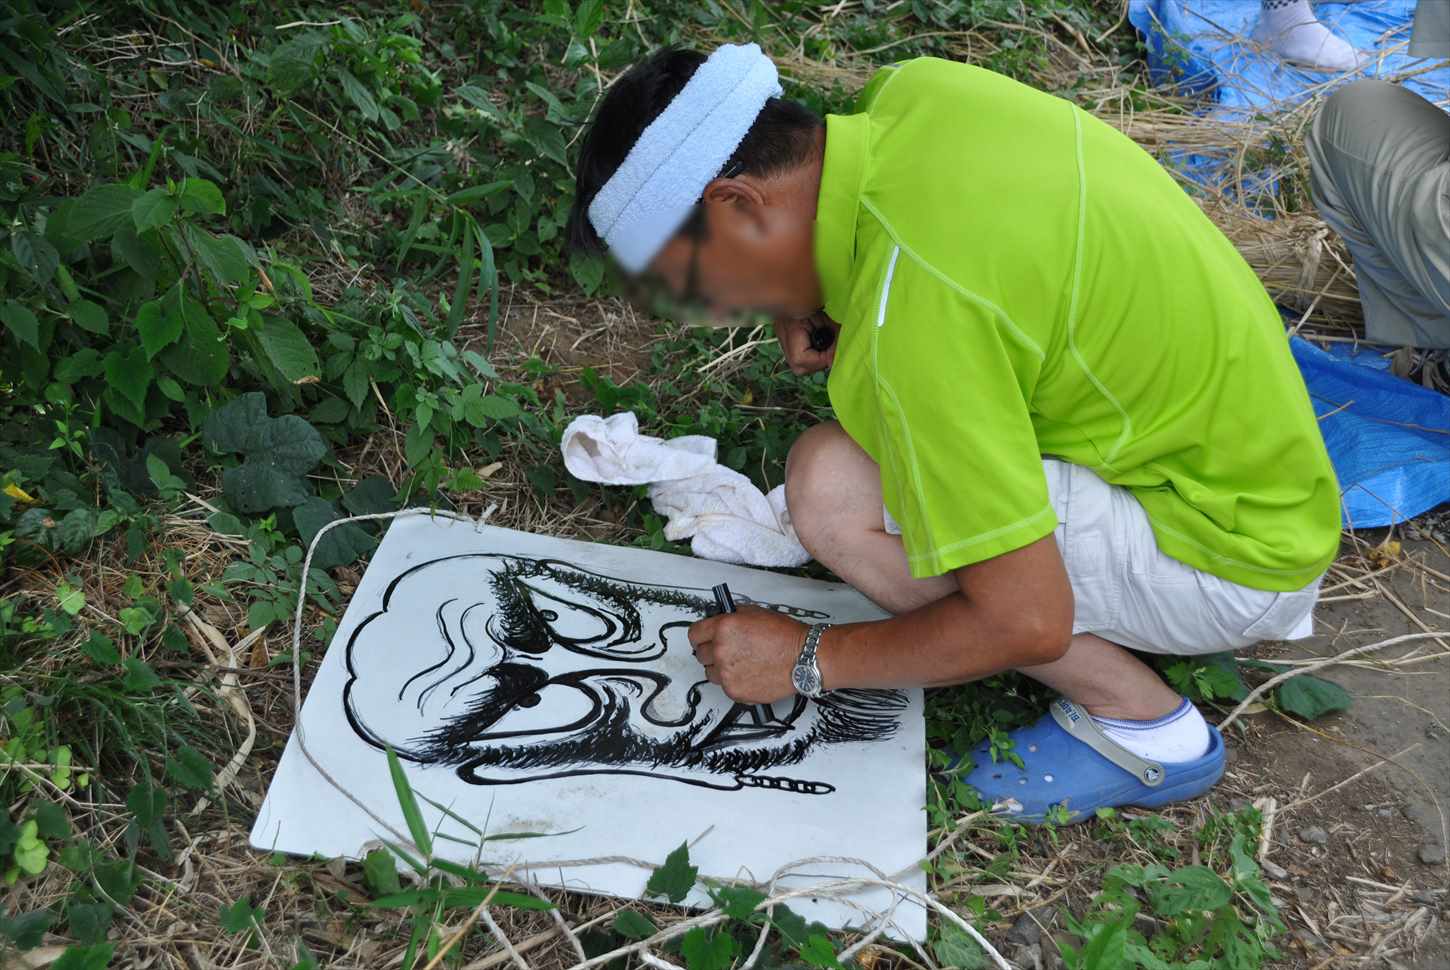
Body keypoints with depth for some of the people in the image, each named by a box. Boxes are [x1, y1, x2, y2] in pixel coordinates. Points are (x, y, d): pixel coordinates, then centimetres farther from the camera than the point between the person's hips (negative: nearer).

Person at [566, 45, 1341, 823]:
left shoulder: (907, 308, -31)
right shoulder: (918, 89, -8)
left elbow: (1026, 624, -26)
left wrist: (808, 658, -10)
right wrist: (817, 308, -2)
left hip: (1238, 551, -8)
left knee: (835, 491, -23)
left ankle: (1140, 722, -4)